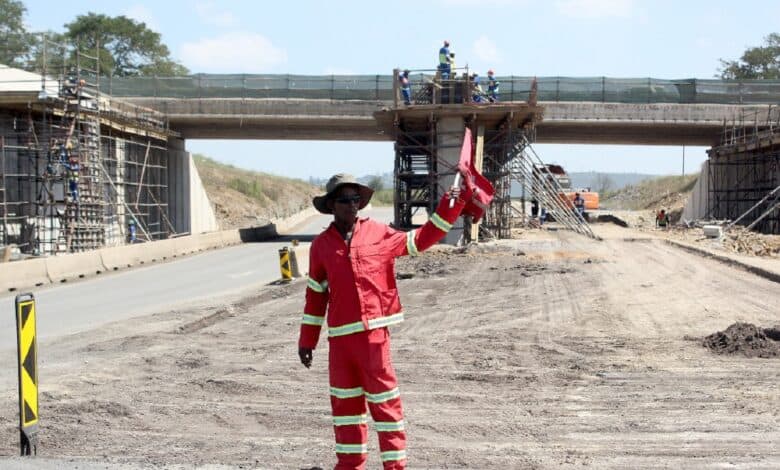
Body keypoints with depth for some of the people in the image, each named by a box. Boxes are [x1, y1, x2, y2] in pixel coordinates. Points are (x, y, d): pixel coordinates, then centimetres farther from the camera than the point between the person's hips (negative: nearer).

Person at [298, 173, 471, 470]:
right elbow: (316, 294, 10)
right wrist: (307, 340, 12)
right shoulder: (321, 245, 3)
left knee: (384, 399, 0)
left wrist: (449, 209, -2)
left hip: (374, 332, -2)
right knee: (344, 400, 12)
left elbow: (420, 240, 8)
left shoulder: (377, 233, 0)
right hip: (340, 336, 2)